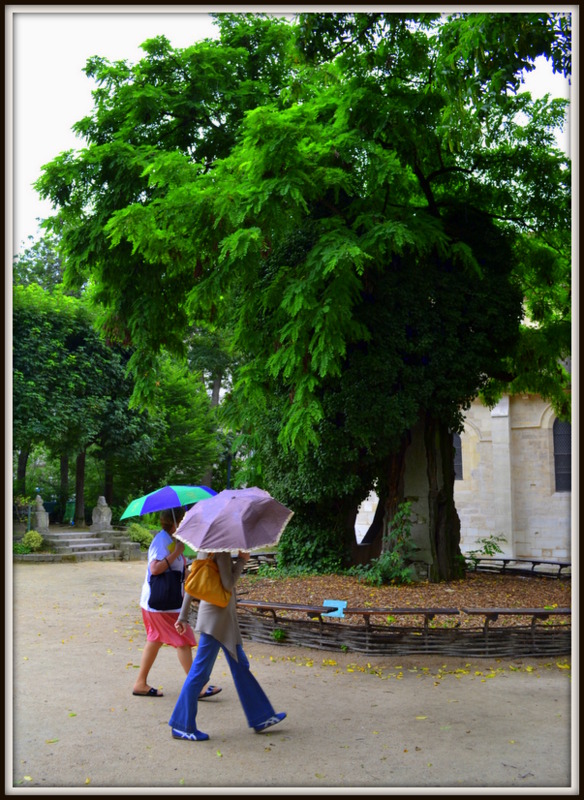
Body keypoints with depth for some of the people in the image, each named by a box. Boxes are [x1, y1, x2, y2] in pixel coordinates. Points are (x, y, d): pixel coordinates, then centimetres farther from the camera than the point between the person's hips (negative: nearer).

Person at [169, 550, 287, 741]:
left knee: (240, 666, 16)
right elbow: (228, 583, -21)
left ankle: (260, 718, 24)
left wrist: (183, 616, 15)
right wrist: (242, 559, -8)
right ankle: (181, 726, 7)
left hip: (223, 616, 10)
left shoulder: (204, 548, 10)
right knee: (200, 671, -2)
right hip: (216, 616, -10)